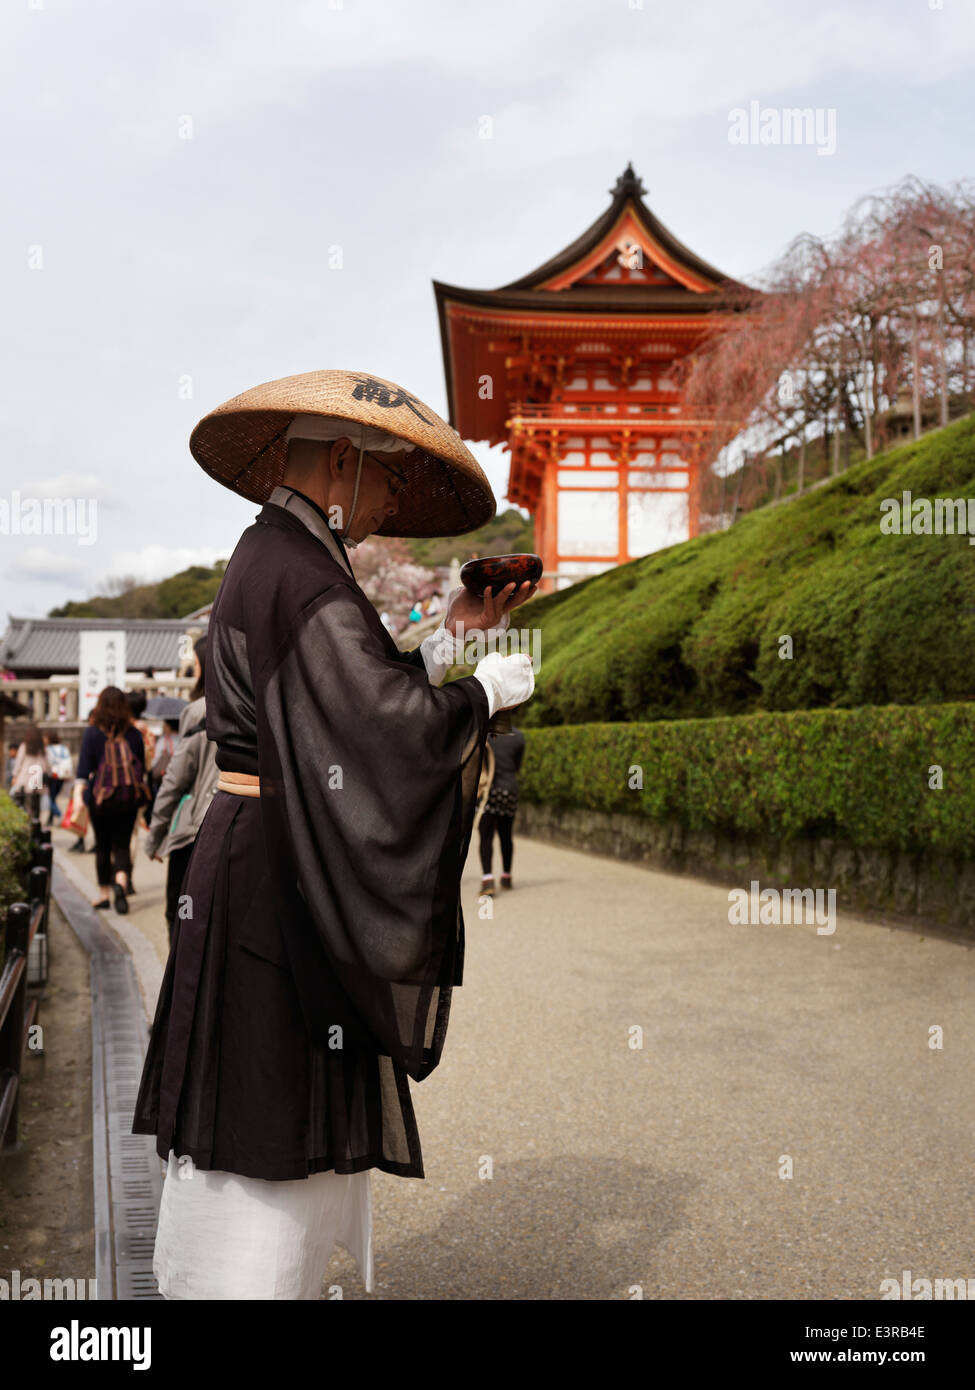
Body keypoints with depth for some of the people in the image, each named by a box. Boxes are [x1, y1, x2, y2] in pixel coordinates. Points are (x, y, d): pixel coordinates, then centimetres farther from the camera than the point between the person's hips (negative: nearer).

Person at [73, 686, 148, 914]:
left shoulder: (92, 733, -4)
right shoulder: (133, 733, 2)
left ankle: (103, 893, 18)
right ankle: (120, 883, -21)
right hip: (129, 797, 1)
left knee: (102, 846, 11)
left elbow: (84, 768, -7)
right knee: (122, 845, 5)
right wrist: (140, 795, 19)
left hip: (101, 796, -1)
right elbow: (142, 767, 9)